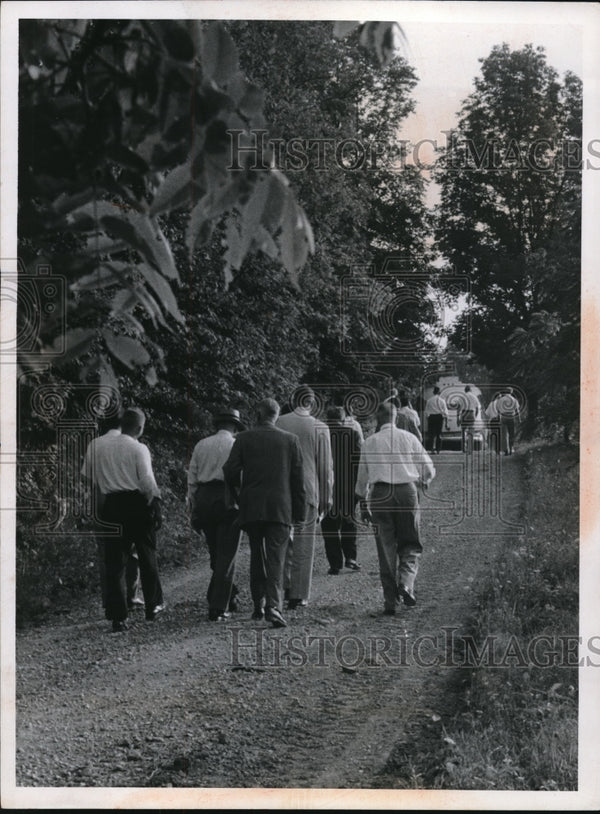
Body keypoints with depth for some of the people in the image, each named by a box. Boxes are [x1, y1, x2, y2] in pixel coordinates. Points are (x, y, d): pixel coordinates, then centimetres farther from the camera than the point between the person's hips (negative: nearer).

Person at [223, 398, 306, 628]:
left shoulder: (244, 438, 1)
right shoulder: (290, 440, 2)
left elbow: (230, 470, -5)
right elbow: (298, 478, 2)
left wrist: (237, 493, 14)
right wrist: (299, 511, 8)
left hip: (251, 506, 1)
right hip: (280, 508, -1)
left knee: (257, 556, 16)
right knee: (276, 558, -4)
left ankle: (259, 605, 21)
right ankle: (273, 605, -20)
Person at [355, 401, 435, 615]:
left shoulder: (370, 442, 9)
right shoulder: (408, 438, 5)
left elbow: (362, 477, 14)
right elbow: (428, 469, 7)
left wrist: (363, 504, 24)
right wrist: (424, 481, 29)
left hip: (380, 494, 1)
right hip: (407, 491, -1)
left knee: (386, 548, 5)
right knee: (410, 545, 9)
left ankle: (390, 601, 4)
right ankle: (406, 582, -17)